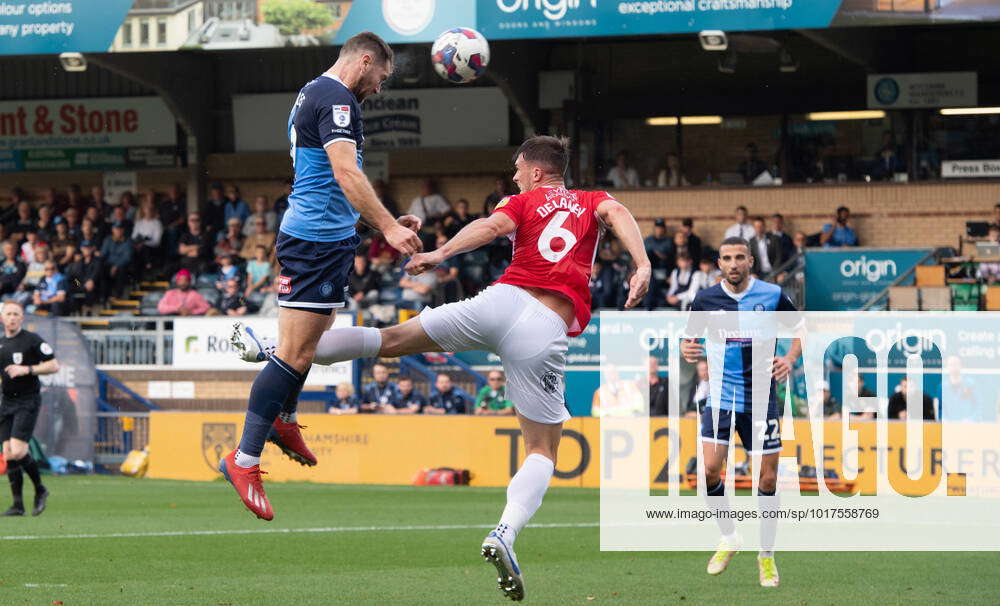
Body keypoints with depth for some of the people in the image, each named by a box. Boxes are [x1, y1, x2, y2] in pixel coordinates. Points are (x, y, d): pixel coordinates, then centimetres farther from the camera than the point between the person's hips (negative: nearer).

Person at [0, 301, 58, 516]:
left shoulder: (32, 340, -5)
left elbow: (54, 365, -8)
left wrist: (27, 370, -16)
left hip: (28, 401, -6)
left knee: (18, 451, -17)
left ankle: (40, 490, 5)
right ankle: (18, 504, 3)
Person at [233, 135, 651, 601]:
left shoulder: (525, 201, 16)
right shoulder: (592, 202, 19)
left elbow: (491, 225, -4)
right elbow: (617, 214, -3)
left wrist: (441, 254, -13)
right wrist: (642, 267, -14)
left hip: (502, 299, 1)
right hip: (546, 332, -1)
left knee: (392, 339, 14)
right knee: (543, 450, 6)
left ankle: (276, 349, 16)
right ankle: (506, 532, -18)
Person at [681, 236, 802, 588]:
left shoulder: (771, 295, -3)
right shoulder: (706, 300, -1)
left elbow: (801, 328, 10)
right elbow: (688, 340, 9)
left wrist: (790, 357, -8)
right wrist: (687, 351, -15)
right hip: (722, 397, 0)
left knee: (767, 478, 0)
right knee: (709, 470, -15)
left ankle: (766, 555, 15)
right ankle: (729, 538, 9)